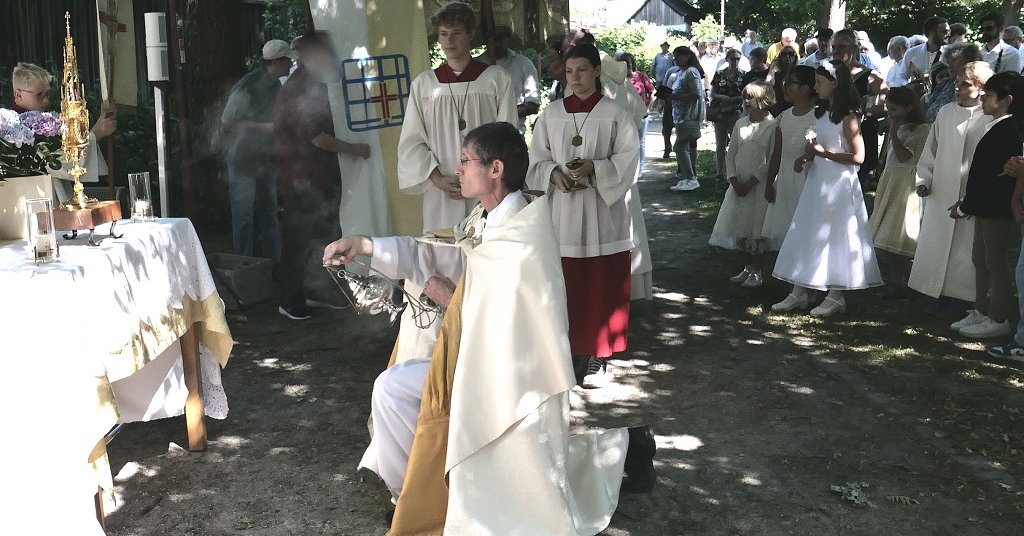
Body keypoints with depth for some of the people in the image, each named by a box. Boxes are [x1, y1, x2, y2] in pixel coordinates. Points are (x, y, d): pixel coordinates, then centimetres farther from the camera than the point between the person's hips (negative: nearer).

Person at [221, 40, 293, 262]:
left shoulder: (276, 86, 7)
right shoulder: (247, 87, -19)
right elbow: (227, 121, -17)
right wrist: (263, 127, -20)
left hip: (266, 159, 8)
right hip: (243, 161, -8)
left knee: (269, 213, 13)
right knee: (244, 216, -1)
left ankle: (274, 263, 21)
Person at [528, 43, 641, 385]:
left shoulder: (614, 113, 0)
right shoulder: (551, 115, 8)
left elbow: (629, 158, -3)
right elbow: (537, 159, 10)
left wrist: (594, 168, -18)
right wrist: (554, 173, -11)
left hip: (602, 213, -2)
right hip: (561, 212, 2)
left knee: (601, 287, 2)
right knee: (566, 287, 4)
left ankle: (597, 357, 12)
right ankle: (570, 351, 17)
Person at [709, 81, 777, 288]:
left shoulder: (772, 125, -9)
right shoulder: (740, 124, 8)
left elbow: (772, 160, -13)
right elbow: (731, 155, 8)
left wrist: (750, 183, -14)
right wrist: (734, 181, -5)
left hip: (759, 184, -6)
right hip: (739, 184, 6)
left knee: (757, 229, -1)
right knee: (740, 228, 11)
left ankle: (757, 273, 10)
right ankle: (747, 268, 25)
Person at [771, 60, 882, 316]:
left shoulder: (848, 117, -14)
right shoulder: (823, 113, 11)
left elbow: (857, 157, -18)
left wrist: (824, 153, -19)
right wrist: (808, 156, 3)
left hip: (838, 184, -8)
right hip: (818, 181, 8)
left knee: (835, 237, 0)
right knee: (807, 236, 8)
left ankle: (836, 297, 11)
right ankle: (800, 292, 15)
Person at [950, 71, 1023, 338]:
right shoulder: (999, 129, 10)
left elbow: (990, 176, -21)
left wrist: (964, 207, -15)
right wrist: (967, 201, 10)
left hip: (997, 210, -10)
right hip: (986, 207, 10)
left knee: (996, 264, 0)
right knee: (980, 260, 16)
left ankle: (998, 319, 10)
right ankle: (983, 311, 27)